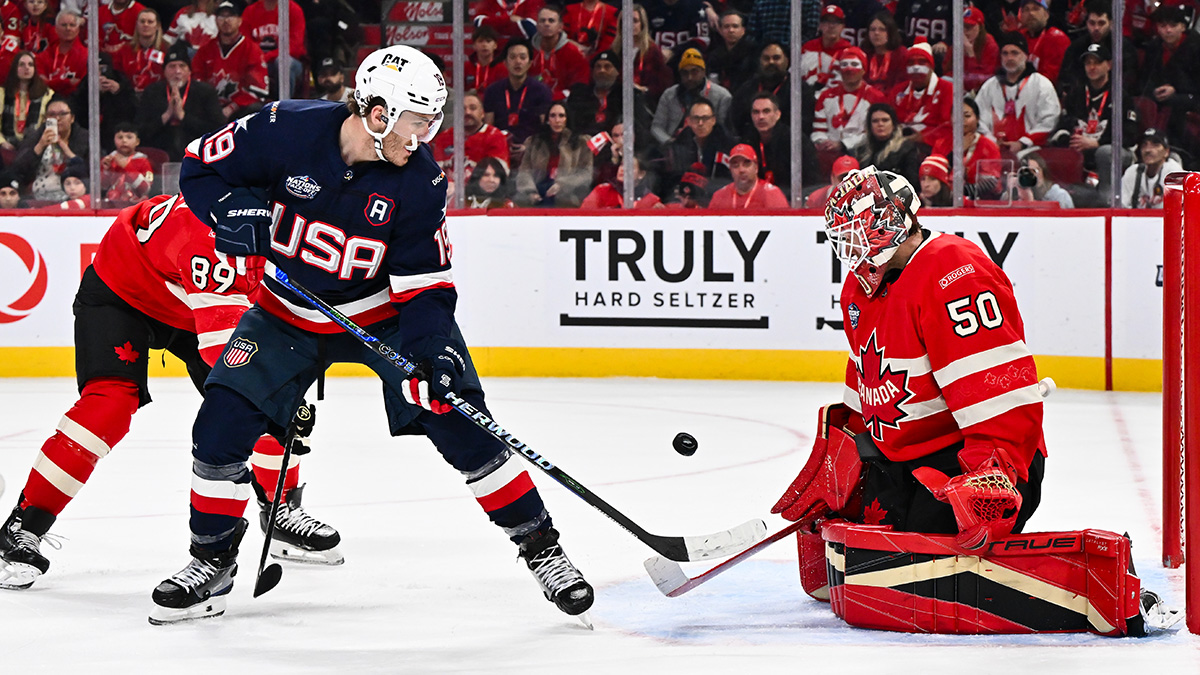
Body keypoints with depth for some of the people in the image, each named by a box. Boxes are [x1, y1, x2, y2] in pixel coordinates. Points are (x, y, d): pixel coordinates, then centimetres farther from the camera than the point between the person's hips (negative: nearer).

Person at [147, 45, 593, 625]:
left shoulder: (419, 180, -19)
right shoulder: (287, 130, -23)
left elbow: (425, 276, -15)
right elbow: (201, 165, -9)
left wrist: (436, 347, -31)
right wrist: (236, 212, -28)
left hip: (384, 311, 0)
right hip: (289, 312, 1)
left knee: (459, 421, -12)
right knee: (221, 424, -11)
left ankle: (541, 547, 1)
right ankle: (212, 562, 10)